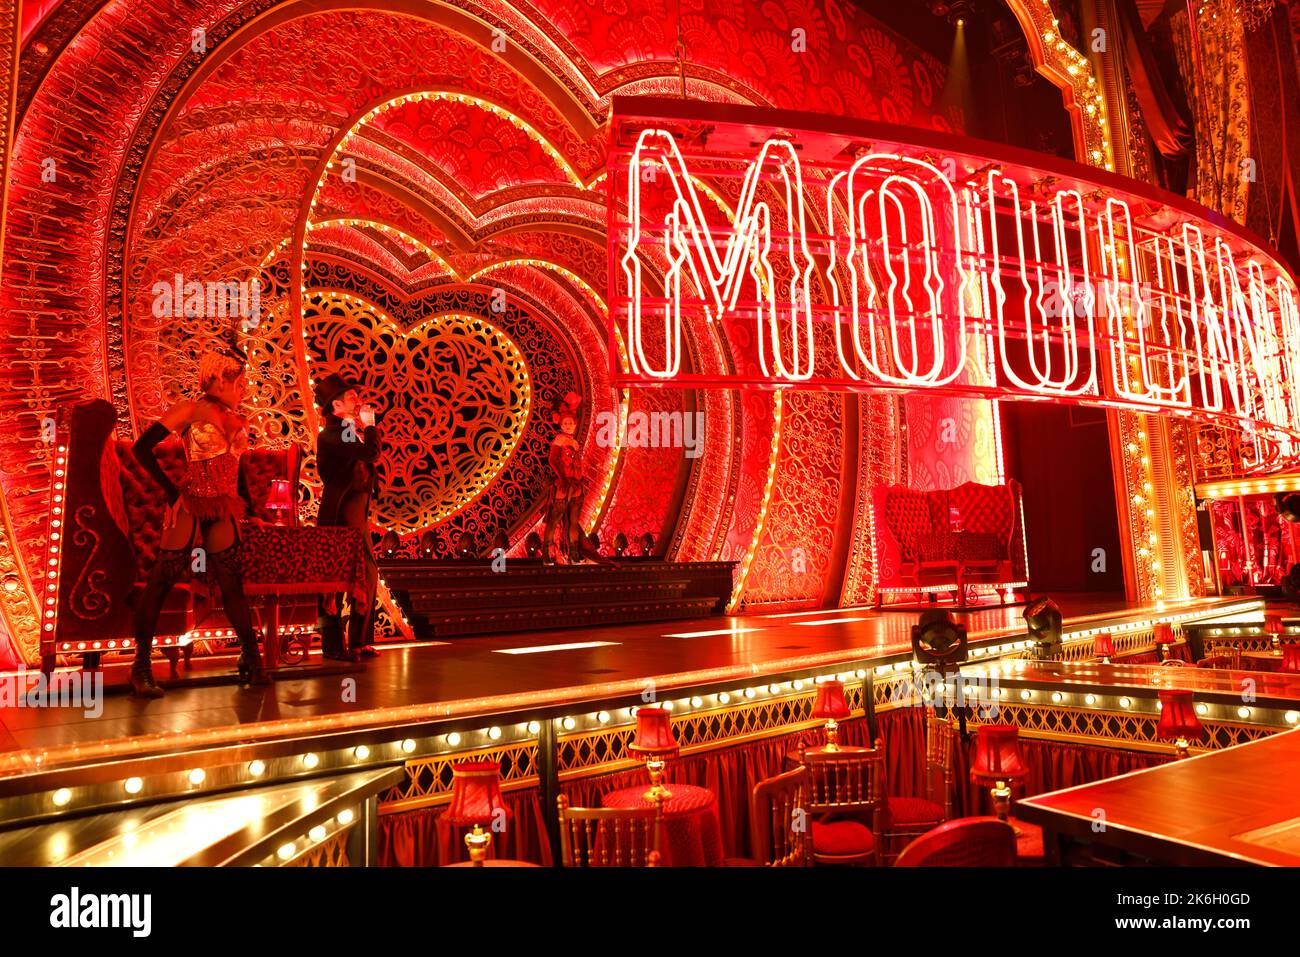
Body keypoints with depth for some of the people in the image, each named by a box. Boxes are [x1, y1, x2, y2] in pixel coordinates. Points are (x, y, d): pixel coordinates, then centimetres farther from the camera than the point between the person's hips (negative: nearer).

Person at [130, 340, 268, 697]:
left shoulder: (238, 420, 12)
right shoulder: (191, 410, -4)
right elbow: (142, 448, -7)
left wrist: (247, 503, 13)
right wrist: (172, 492, -9)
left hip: (224, 512, 5)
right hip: (189, 507, -5)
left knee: (232, 584, 6)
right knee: (162, 581, -2)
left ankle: (251, 660, 12)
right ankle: (141, 665, 7)